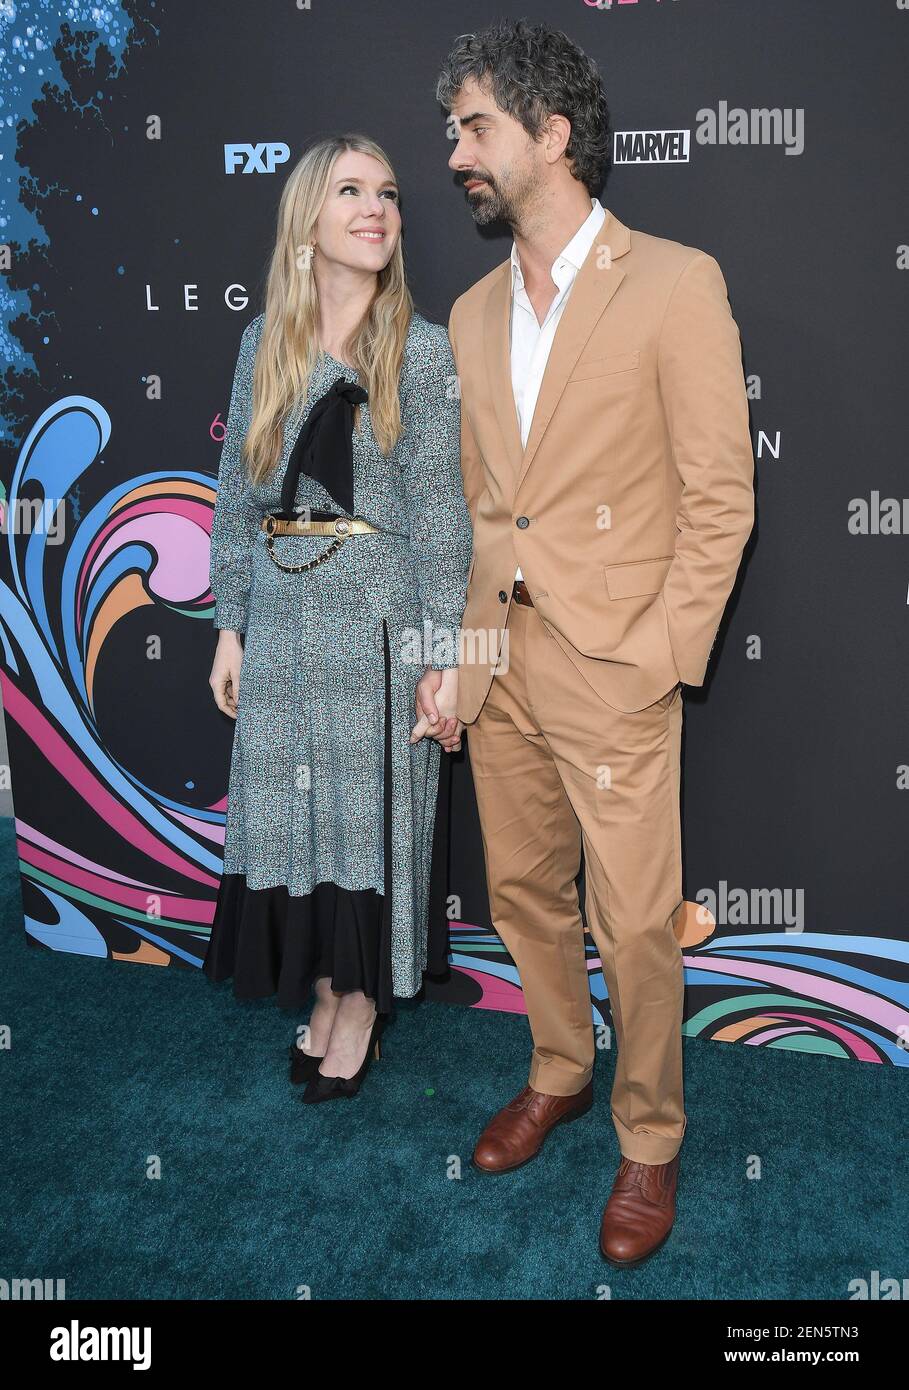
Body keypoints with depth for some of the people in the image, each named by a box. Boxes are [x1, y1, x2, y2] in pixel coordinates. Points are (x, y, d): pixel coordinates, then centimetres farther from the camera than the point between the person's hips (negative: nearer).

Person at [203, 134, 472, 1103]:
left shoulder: (421, 348, -4)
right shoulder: (263, 342, 6)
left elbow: (439, 509, -7)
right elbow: (237, 494, 9)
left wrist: (443, 655, -10)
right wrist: (230, 627, 6)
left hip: (377, 620, -3)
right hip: (281, 616, 4)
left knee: (369, 807, 6)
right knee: (289, 807, 10)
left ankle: (362, 1004, 26)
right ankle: (322, 995, 31)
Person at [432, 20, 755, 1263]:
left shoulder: (675, 284, -7)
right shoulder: (474, 312, 12)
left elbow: (720, 496, -9)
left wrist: (662, 660, -14)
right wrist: (453, 651, 9)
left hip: (611, 667, -6)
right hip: (497, 658, 6)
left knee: (634, 924, 4)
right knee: (525, 894, 17)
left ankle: (649, 1140, 26)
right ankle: (560, 1073, 40)